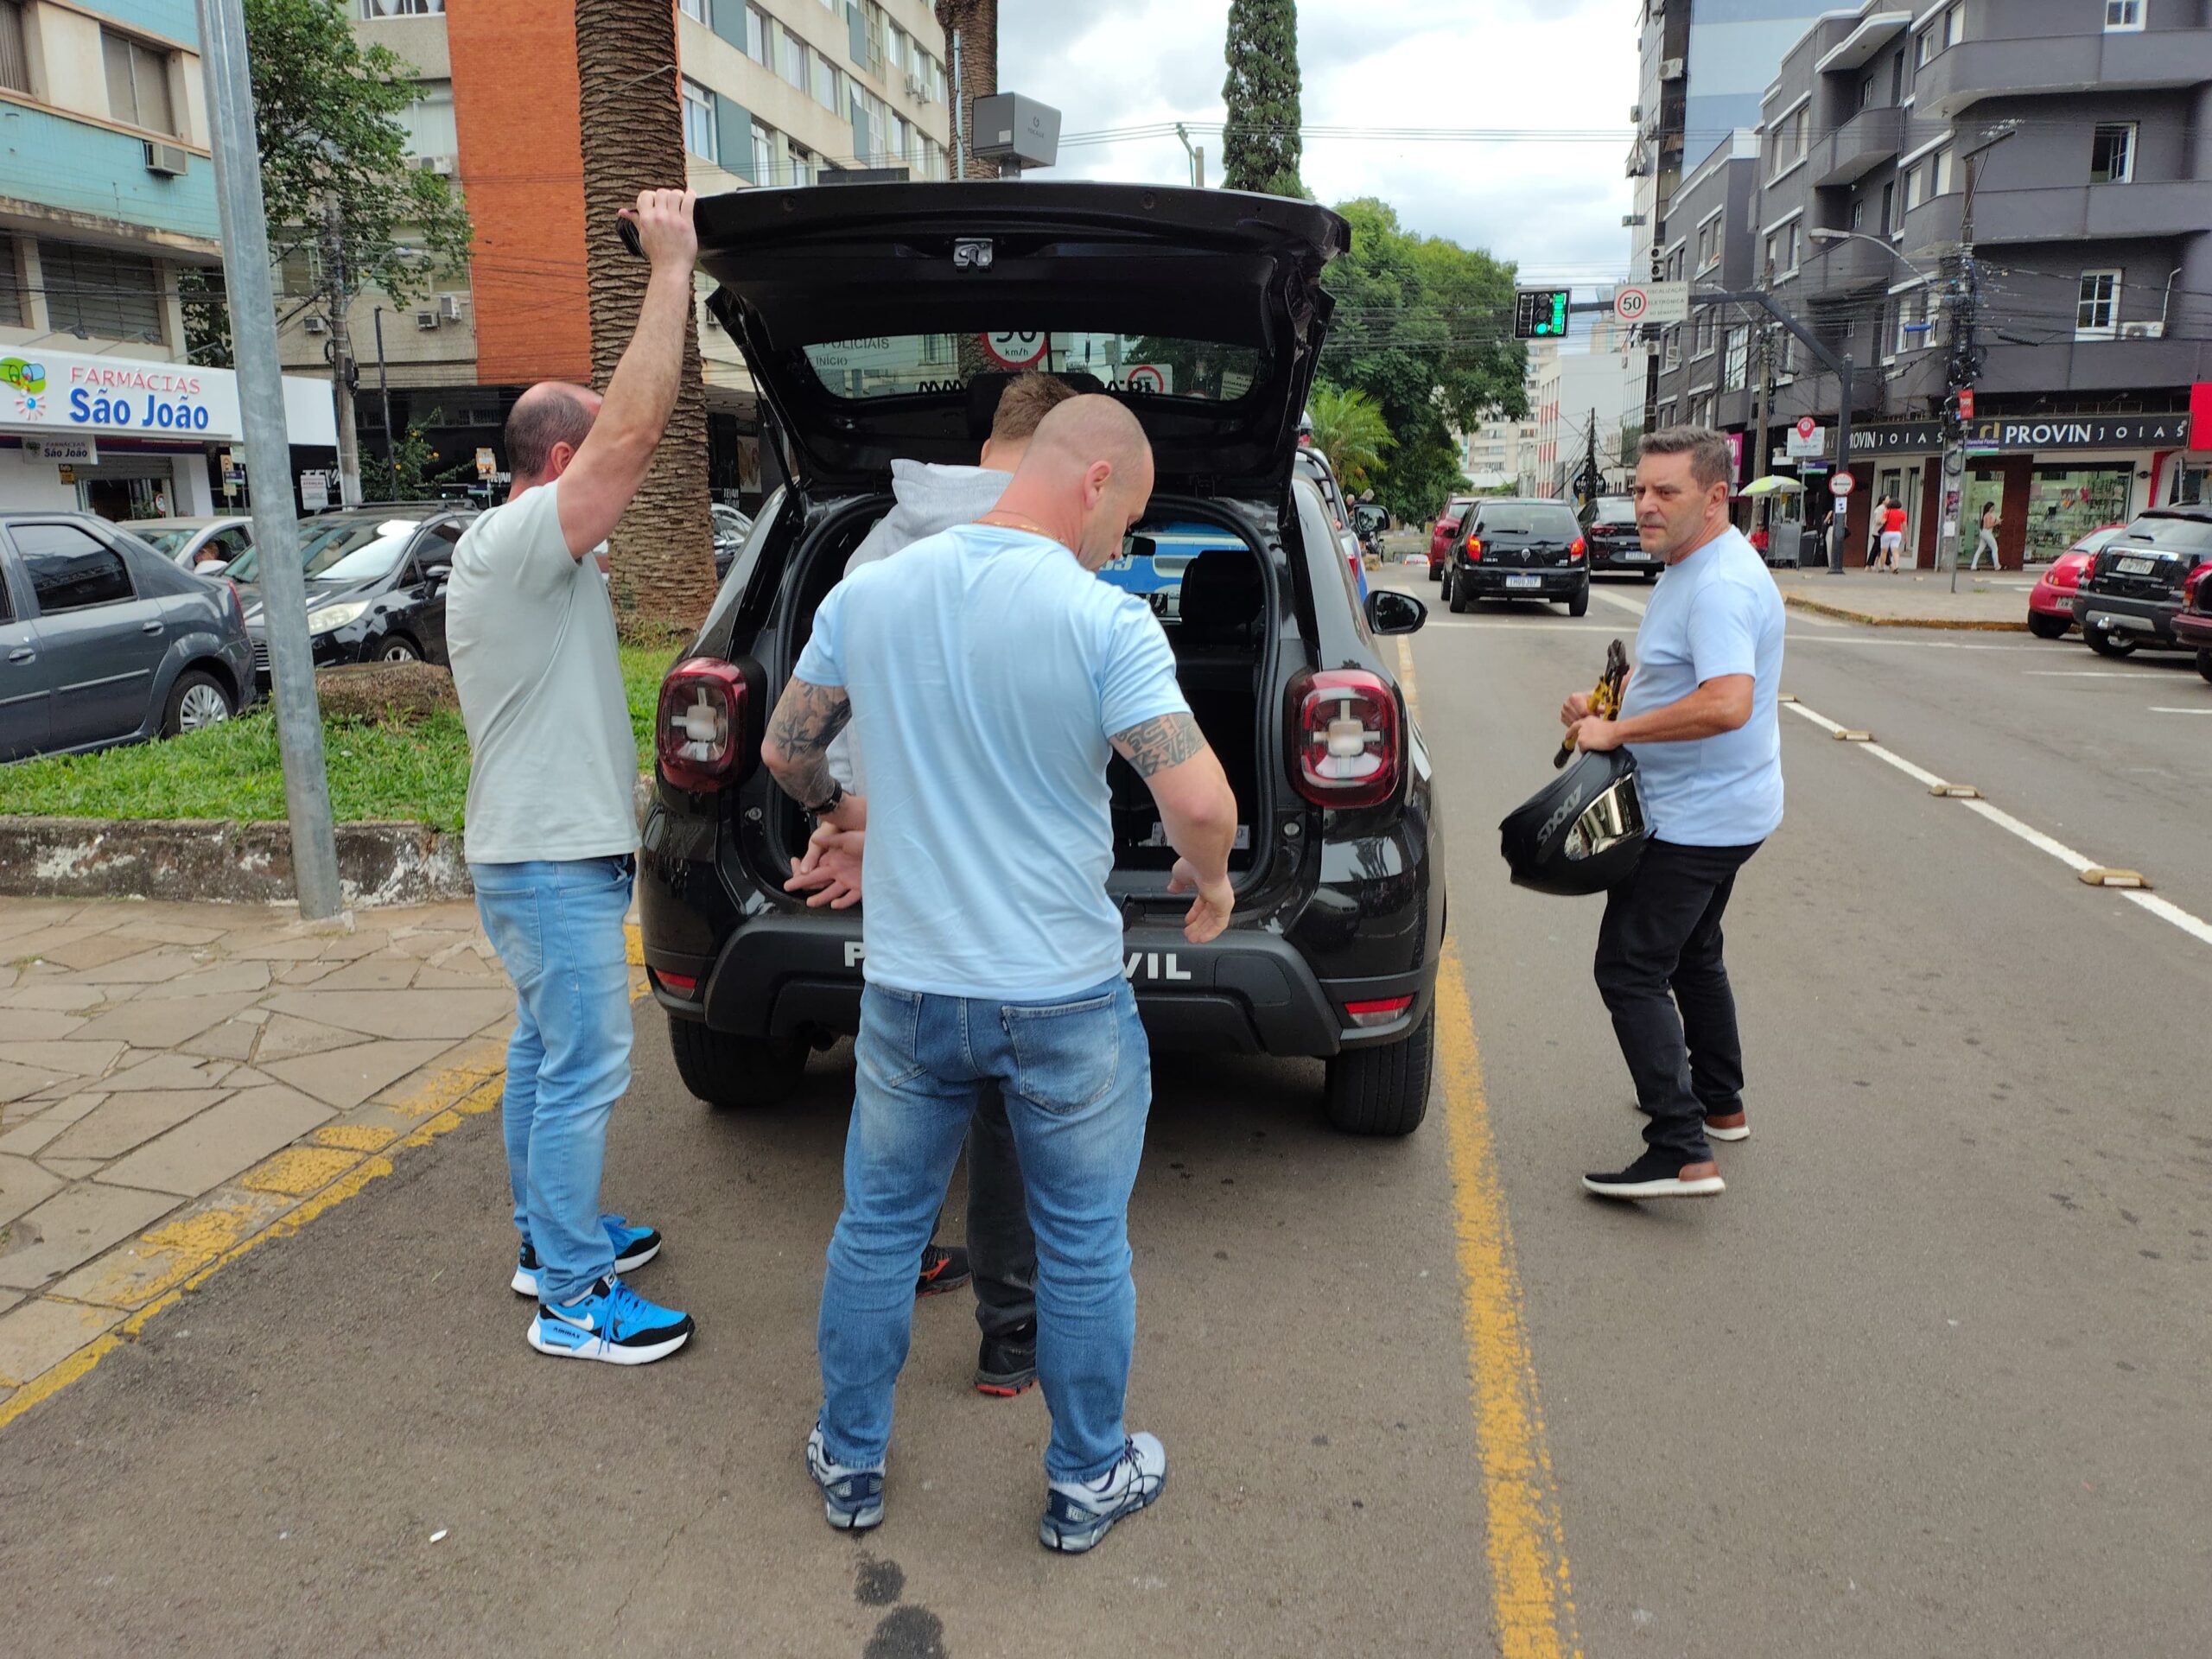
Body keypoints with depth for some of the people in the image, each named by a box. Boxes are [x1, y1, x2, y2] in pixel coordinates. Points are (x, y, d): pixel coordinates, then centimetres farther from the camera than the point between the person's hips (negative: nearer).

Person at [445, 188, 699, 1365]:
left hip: (546, 849, 11)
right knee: (583, 1067, -4)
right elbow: (634, 429, -26)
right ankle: (574, 1302, 7)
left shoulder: (517, 549, 15)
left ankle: (550, 1235, 35)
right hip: (552, 860, -11)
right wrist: (671, 269, -24)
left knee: (546, 1048, 19)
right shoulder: (520, 541, -21)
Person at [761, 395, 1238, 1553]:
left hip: (908, 990, 4)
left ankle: (850, 1462, 38)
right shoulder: (1105, 621, -16)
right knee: (1083, 1246, 16)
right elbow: (1202, 806, -22)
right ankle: (1087, 1481, 34)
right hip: (1065, 1000, -3)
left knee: (877, 1228, 21)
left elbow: (784, 749, 10)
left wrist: (834, 809, 31)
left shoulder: (867, 596, -2)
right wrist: (1208, 880, 0)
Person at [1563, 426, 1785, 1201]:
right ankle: (1719, 1104, 38)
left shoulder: (1721, 585, -24)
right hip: (1709, 810, 11)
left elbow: (1728, 702, -37)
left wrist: (1618, 730, -28)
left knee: (1631, 970, -9)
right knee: (1691, 955, 23)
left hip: (1694, 819, -11)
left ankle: (1681, 1152, -9)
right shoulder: (1688, 570, 11)